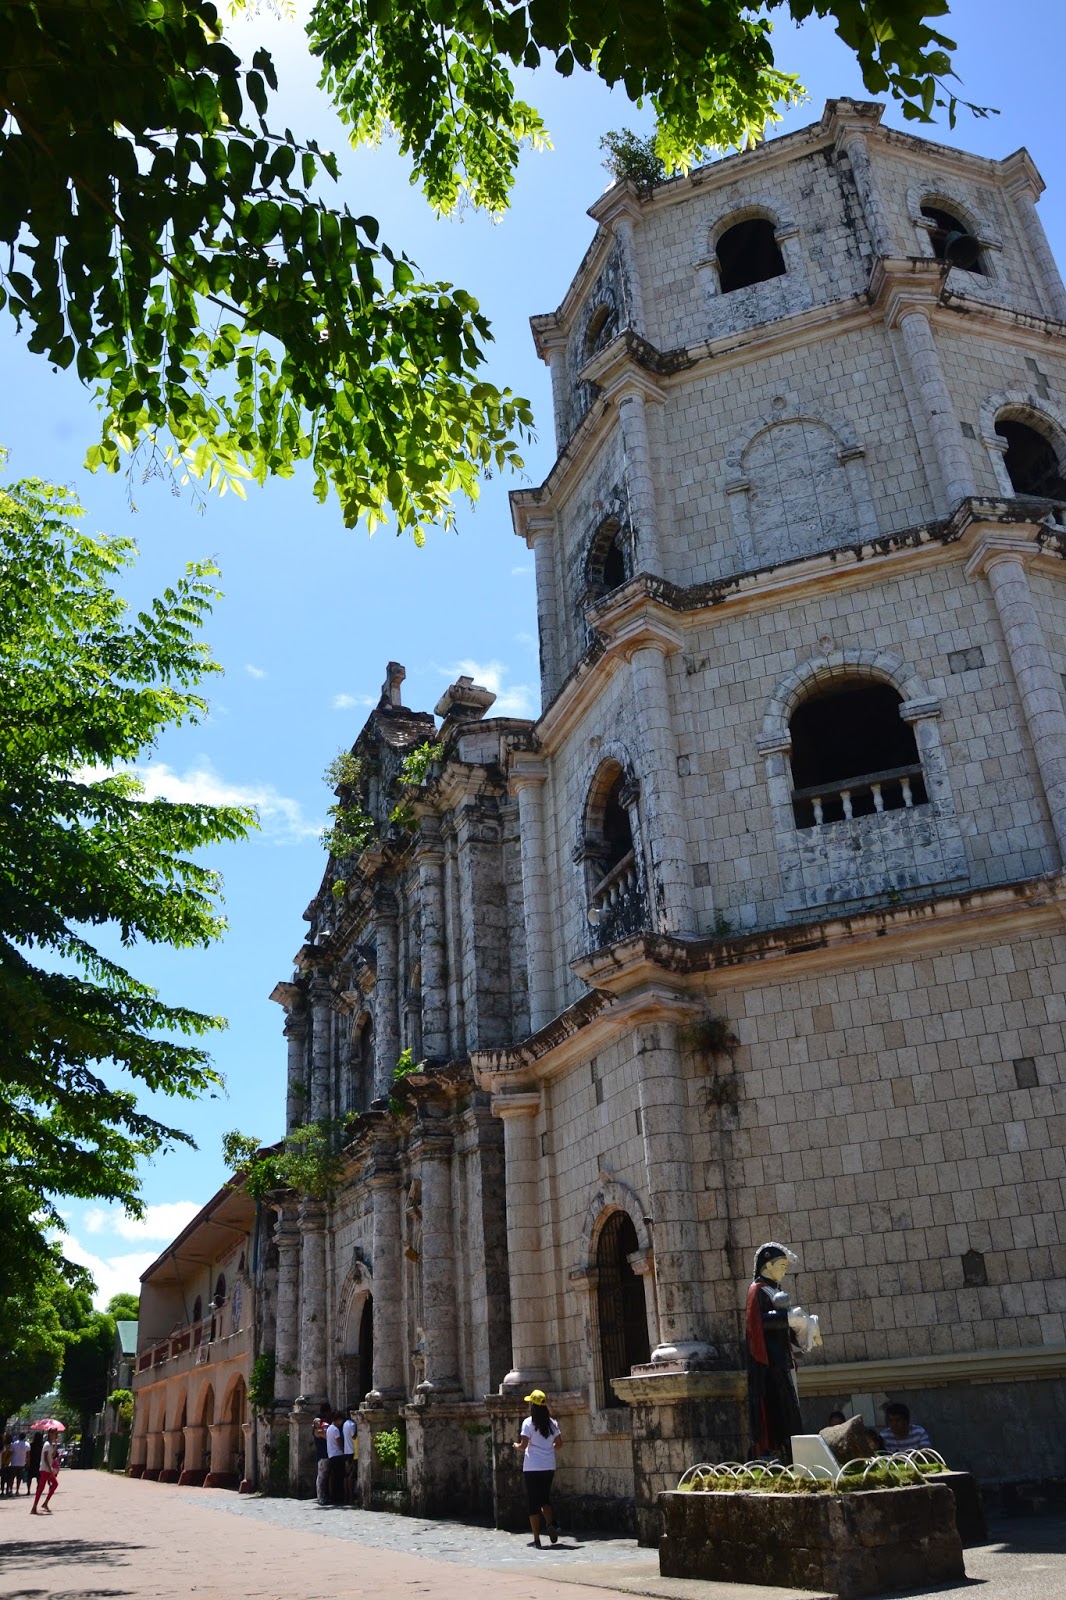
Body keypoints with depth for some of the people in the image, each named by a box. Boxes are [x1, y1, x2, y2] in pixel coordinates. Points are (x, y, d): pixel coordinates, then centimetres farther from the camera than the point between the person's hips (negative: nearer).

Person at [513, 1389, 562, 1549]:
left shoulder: (529, 1423, -10)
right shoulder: (552, 1423, 4)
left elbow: (523, 1445, -14)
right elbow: (559, 1444, 9)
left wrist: (517, 1446, 6)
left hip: (532, 1468, -4)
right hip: (549, 1467, 4)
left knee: (533, 1502, 6)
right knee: (545, 1498, 19)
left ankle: (537, 1539, 6)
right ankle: (550, 1523, -7)